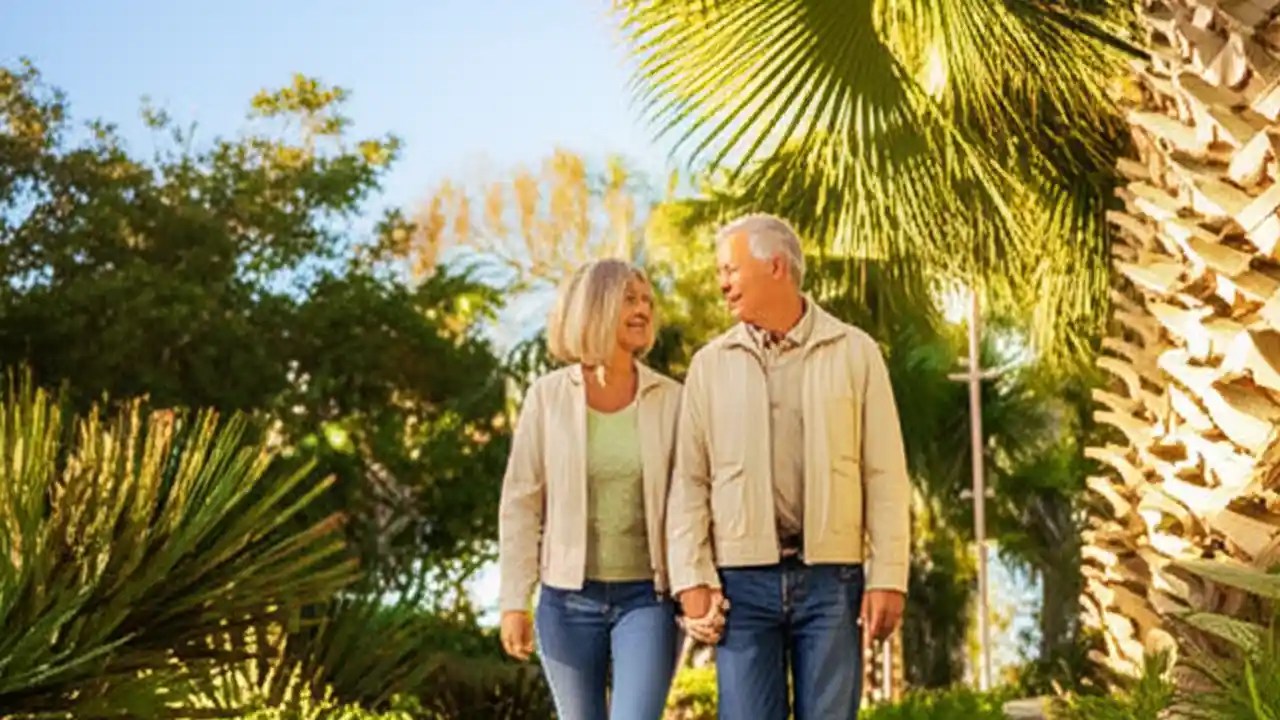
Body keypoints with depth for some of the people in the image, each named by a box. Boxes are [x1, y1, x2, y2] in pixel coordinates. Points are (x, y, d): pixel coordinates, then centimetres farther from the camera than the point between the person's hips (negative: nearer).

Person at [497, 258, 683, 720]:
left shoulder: (670, 399, -1)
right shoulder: (548, 397, -2)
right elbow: (520, 503, 0)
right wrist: (514, 600, -2)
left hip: (647, 597, -1)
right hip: (569, 599, 1)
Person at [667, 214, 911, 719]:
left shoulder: (854, 353, 3)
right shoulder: (711, 364, 8)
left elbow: (885, 474, 1)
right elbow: (689, 480, 6)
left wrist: (888, 577, -5)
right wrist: (691, 578, -3)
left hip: (832, 578, -1)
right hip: (743, 580, 1)